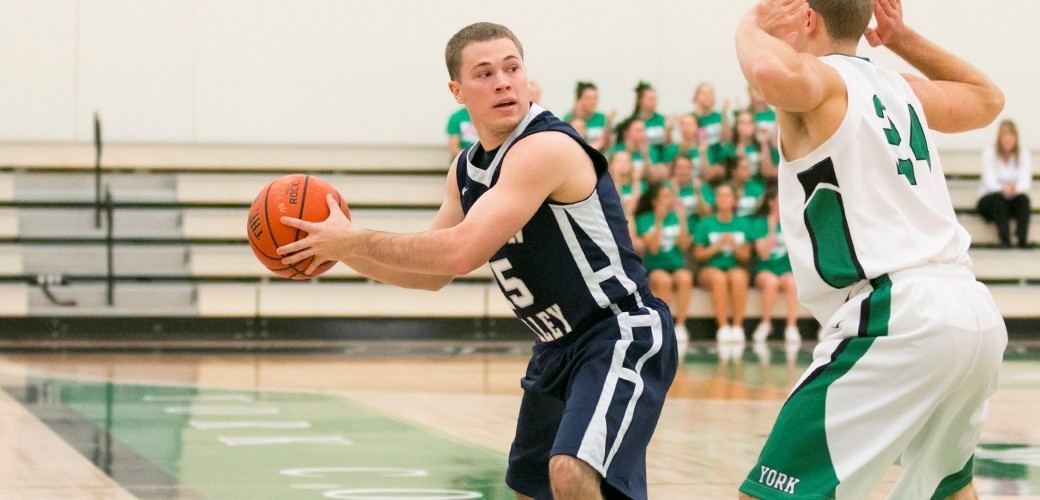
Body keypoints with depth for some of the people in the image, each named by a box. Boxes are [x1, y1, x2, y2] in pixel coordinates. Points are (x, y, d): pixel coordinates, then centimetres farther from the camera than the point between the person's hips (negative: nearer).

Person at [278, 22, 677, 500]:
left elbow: (460, 252, -31)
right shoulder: (467, 170, 6)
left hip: (622, 335, -10)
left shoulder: (547, 147, -23)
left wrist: (354, 240, -21)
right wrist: (341, 252, 3)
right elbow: (433, 273, 16)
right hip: (560, 346, 10)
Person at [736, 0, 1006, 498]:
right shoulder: (901, 89, 22)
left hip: (896, 316, -8)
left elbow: (773, 72, -26)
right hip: (977, 313, 8)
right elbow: (987, 99, 43)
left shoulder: (820, 82, 1)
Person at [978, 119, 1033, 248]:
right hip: (989, 200, -2)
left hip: (1014, 201, 2)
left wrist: (1015, 188, -40)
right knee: (998, 197, -35)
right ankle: (1005, 239, -43)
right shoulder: (989, 153, -10)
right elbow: (989, 182, -18)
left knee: (1024, 198, -31)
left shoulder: (1023, 154, -3)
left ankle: (1022, 239, -40)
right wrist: (1003, 189, -42)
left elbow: (1025, 181, -14)